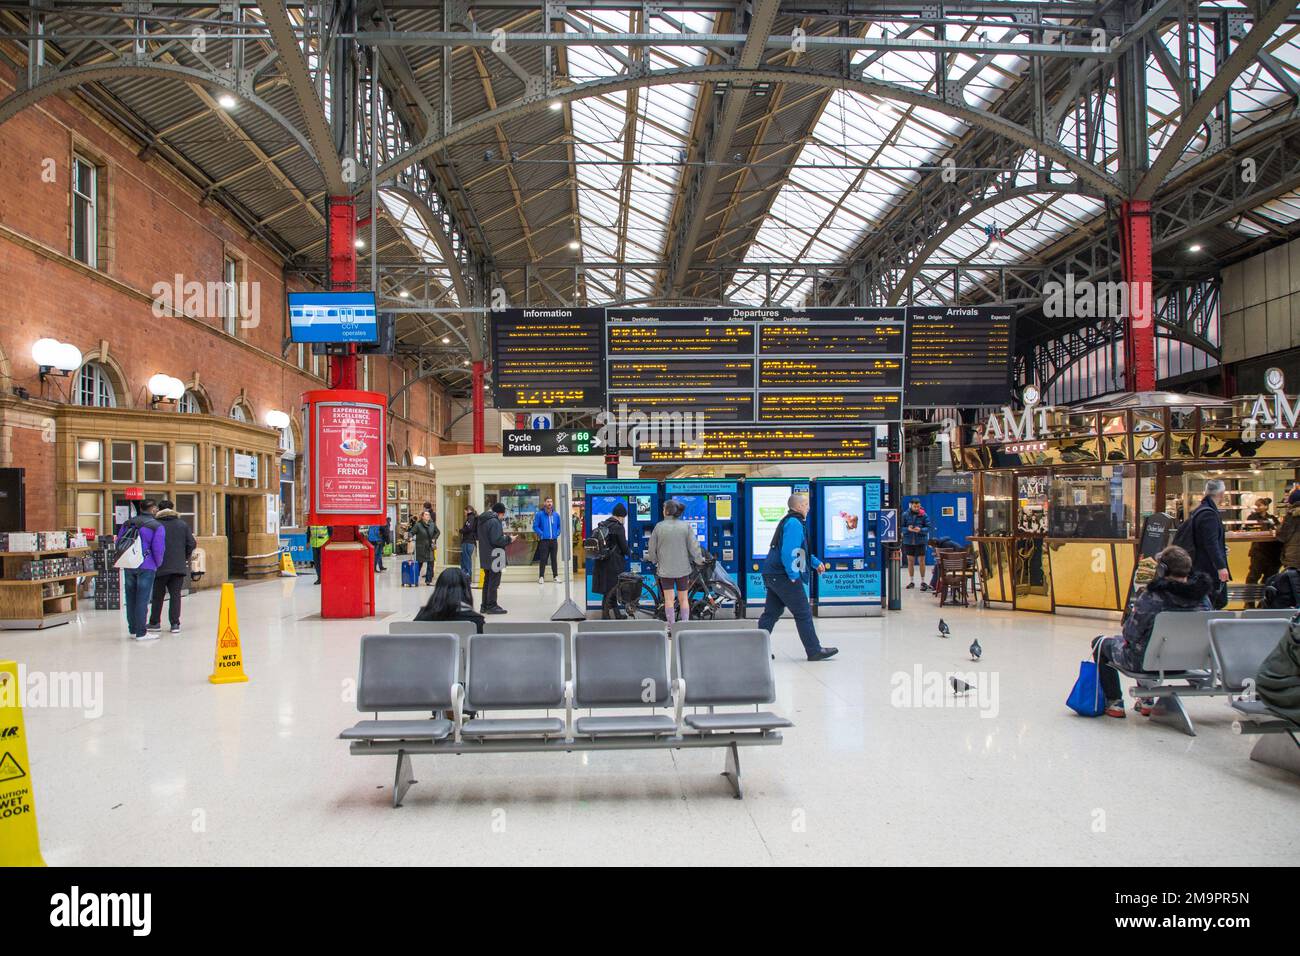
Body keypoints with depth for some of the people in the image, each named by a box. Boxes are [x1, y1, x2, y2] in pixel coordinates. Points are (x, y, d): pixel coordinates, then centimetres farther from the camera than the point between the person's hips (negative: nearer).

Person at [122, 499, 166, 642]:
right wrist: (157, 564, 5)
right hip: (146, 567, -5)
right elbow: (158, 549, -12)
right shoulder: (157, 527, -9)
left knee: (131, 599, 13)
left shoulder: (127, 523, 9)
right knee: (142, 600, -2)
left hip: (128, 567, 5)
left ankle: (133, 630, 22)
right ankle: (141, 633, 1)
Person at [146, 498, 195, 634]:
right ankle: (175, 624, 1)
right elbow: (192, 544, 0)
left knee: (157, 595, 12)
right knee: (175, 595, 5)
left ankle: (155, 622, 22)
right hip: (179, 566, 2)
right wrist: (185, 557, 16)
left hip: (161, 567, -2)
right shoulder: (182, 524, 2)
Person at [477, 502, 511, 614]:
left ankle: (484, 605, 22)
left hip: (485, 557, 9)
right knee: (494, 581, -2)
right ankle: (491, 606, 1)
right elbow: (496, 540, -24)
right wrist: (508, 539, -9)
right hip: (494, 557, -9)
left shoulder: (482, 520, 11)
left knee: (487, 580, 17)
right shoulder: (494, 521, -19)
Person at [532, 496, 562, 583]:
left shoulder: (556, 515, 8)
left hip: (554, 540, 4)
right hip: (544, 540, -4)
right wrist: (541, 534, -12)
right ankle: (541, 577, 3)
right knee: (543, 559, -3)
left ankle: (555, 576, 17)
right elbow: (535, 526, -4)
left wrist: (557, 534, 3)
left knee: (554, 559, 10)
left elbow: (560, 526, 17)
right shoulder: (539, 514, -5)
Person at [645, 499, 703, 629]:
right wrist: (699, 560, 12)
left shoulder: (659, 527, -7)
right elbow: (693, 546, -6)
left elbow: (652, 548, 0)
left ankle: (671, 626, 8)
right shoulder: (686, 526, -7)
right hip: (683, 568, 1)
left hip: (665, 568, -1)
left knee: (668, 599, 6)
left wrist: (654, 560, 19)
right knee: (683, 599, 10)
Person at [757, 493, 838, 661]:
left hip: (772, 576, 10)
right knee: (803, 614, -2)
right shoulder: (794, 523, -14)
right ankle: (814, 651, 4)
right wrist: (793, 576, -20)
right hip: (784, 576, -10)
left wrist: (816, 562, 24)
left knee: (771, 613, 11)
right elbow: (788, 552, -24)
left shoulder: (788, 522, 20)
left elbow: (801, 550, 30)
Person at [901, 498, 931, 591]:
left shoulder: (924, 515, -3)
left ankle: (923, 582, 11)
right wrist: (908, 529, -20)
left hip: (920, 542, -1)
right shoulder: (905, 515, -1)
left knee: (921, 561, 1)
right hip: (908, 542, 1)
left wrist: (920, 530, -22)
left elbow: (928, 528, -4)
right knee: (910, 561, 10)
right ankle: (911, 581, 20)